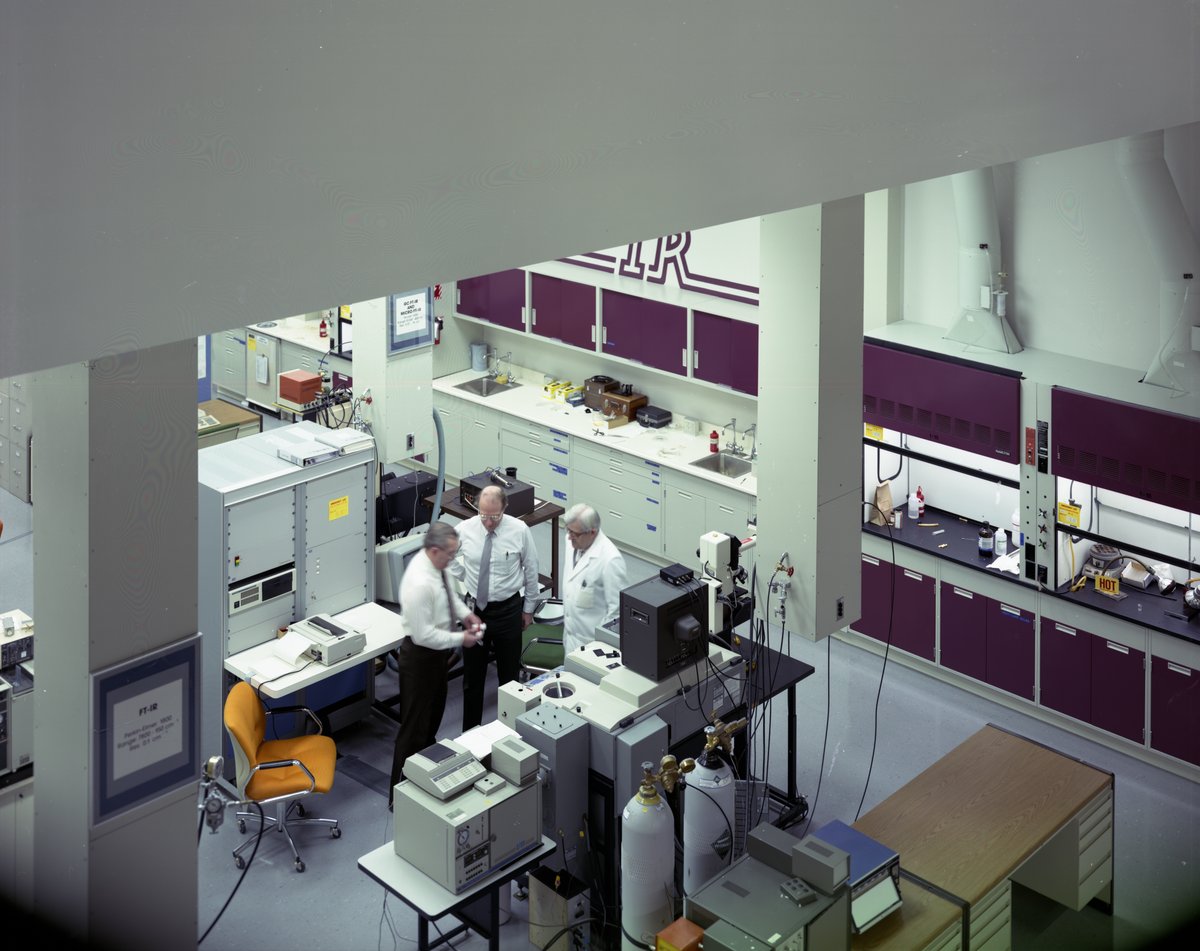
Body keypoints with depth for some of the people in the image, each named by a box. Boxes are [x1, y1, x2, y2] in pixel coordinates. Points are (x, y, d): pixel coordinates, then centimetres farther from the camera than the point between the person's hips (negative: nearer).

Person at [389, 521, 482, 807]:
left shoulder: (436, 564, -6)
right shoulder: (419, 583, -35)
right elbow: (424, 634, -30)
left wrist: (465, 613, 0)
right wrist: (460, 639, -21)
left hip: (437, 652, 10)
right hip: (421, 655, -10)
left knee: (434, 712, 27)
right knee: (414, 724, 0)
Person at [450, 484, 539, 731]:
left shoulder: (519, 530, -13)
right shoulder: (464, 530, -12)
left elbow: (531, 569, -1)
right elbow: (455, 567, 6)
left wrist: (529, 608, 5)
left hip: (508, 609, -1)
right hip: (474, 609, 1)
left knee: (509, 674, 12)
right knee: (472, 675, 12)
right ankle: (470, 732, 25)